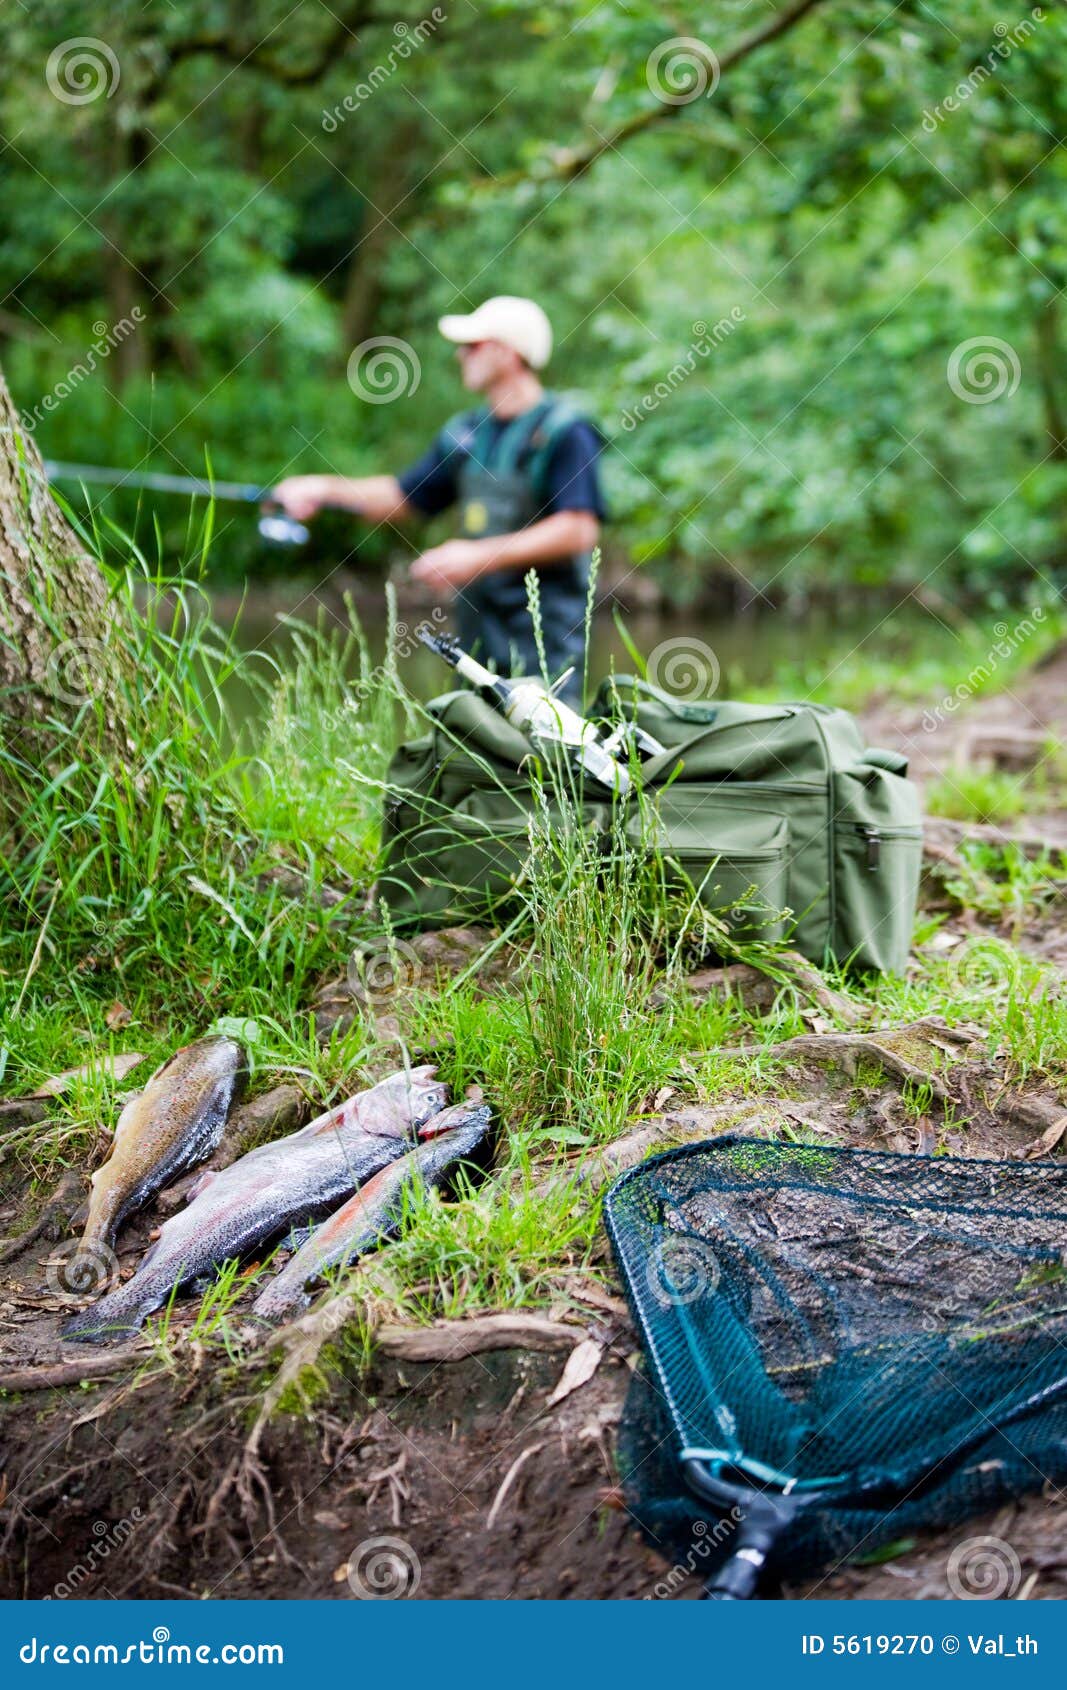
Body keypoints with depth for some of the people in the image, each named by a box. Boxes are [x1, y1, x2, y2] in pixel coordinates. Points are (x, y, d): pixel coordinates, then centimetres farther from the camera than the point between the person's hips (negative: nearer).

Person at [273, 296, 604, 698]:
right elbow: (405, 495, 22)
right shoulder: (467, 432, 13)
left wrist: (481, 556, -20)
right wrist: (325, 489, 9)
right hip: (478, 625, 7)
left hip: (544, 636, -7)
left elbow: (579, 529, -18)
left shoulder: (565, 433, -9)